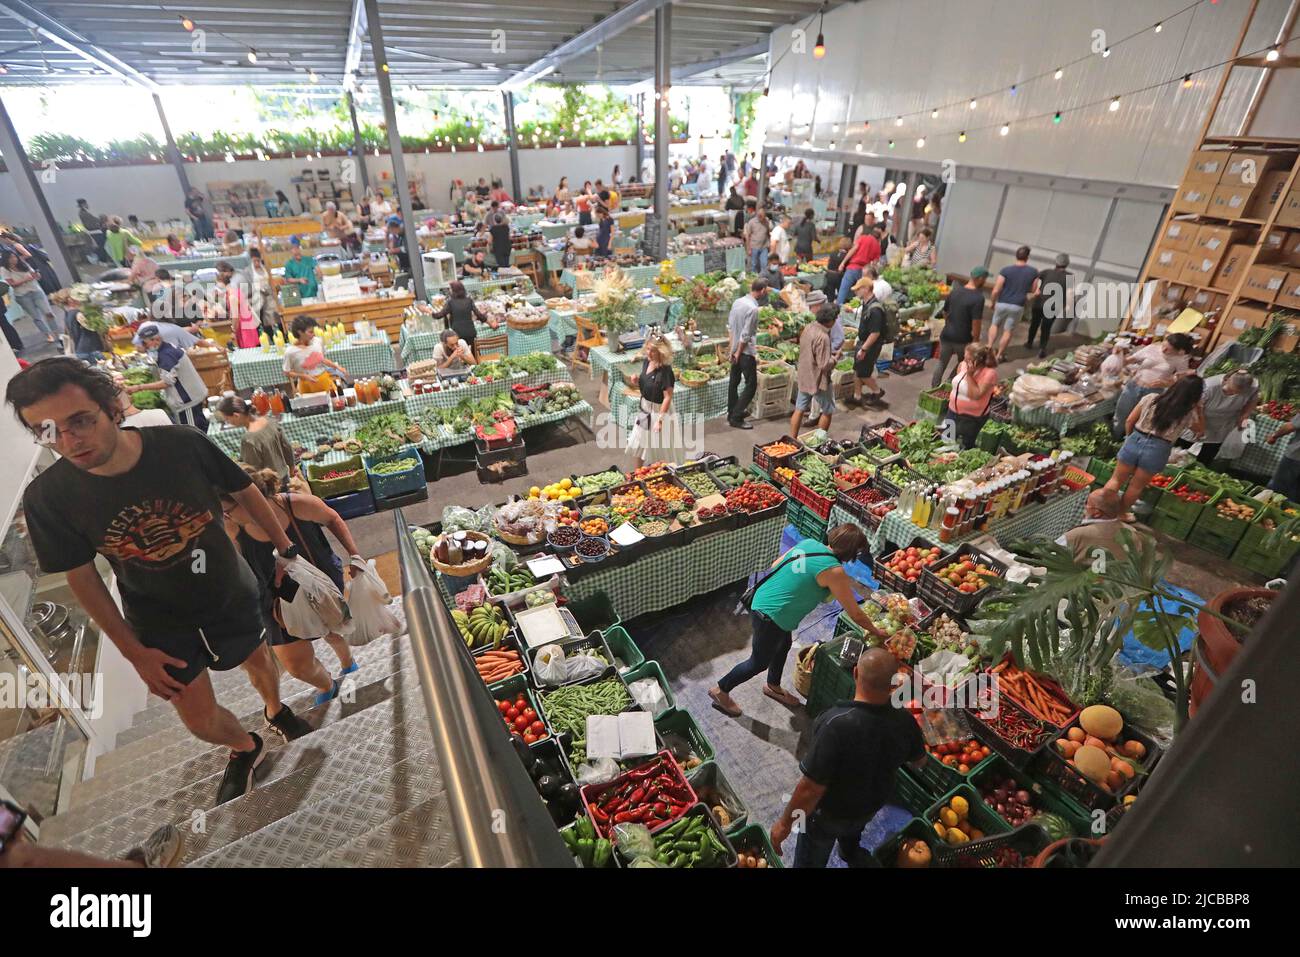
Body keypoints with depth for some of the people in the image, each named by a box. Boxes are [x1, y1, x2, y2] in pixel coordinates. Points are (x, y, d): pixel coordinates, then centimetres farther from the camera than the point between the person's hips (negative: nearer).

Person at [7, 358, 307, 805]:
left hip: (233, 596, 0)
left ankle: (277, 710, 58)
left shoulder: (183, 445, -26)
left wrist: (286, 549, -2)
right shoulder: (47, 497, -22)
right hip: (162, 622, 0)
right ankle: (246, 748, 42)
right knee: (202, 722, 7)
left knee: (259, 663, 23)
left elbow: (245, 492, -8)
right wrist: (135, 653, -5)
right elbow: (81, 577, -8)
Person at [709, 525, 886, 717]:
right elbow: (855, 613, -11)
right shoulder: (834, 571, -21)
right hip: (770, 617, -9)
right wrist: (875, 631, 6)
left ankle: (773, 686, 53)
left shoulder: (808, 543, -1)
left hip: (762, 600, 9)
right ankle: (720, 690, 30)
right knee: (759, 662, 13)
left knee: (784, 646, 30)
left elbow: (774, 566, 8)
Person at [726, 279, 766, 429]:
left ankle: (731, 414, 29)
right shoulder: (753, 309, -22)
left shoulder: (737, 302, 3)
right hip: (746, 352, -9)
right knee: (751, 385, 0)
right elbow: (746, 335, -21)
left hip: (735, 350, 9)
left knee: (734, 382, 18)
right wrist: (739, 352, -10)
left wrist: (731, 346, 14)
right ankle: (736, 418, 0)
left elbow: (730, 326, 9)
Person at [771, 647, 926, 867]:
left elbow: (811, 788, -35)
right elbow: (920, 762, -2)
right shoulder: (905, 720, -25)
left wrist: (785, 822, -18)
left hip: (830, 813, -4)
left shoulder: (837, 724, -43)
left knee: (811, 859, 25)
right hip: (871, 807, 4)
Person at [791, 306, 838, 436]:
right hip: (818, 381, -7)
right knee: (828, 411, 13)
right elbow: (824, 365, -26)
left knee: (799, 409, 13)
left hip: (804, 377, 8)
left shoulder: (808, 327, -1)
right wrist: (835, 358, -8)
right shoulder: (823, 337, -27)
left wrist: (830, 352, 11)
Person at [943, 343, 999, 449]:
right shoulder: (964, 365, -3)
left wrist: (970, 375, -29)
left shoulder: (989, 373, -22)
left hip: (971, 418, -7)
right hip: (952, 411, 7)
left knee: (963, 447, 4)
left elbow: (975, 395, -29)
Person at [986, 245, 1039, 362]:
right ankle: (999, 355, 19)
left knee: (994, 324, 22)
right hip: (1018, 306, 1)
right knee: (1008, 331, 11)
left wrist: (992, 302, 2)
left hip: (1002, 303, -1)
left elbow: (996, 290, -13)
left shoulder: (1006, 270, -12)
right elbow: (1033, 290, 7)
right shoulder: (1033, 272, -3)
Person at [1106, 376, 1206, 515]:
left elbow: (1129, 422, 0)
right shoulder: (1189, 414, -5)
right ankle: (1121, 513, 28)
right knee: (1136, 486, 16)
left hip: (1135, 441, 1)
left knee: (1116, 480, 13)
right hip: (1157, 451, -1)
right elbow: (1201, 431, 16)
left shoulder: (1150, 398, -2)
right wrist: (1198, 409, 11)